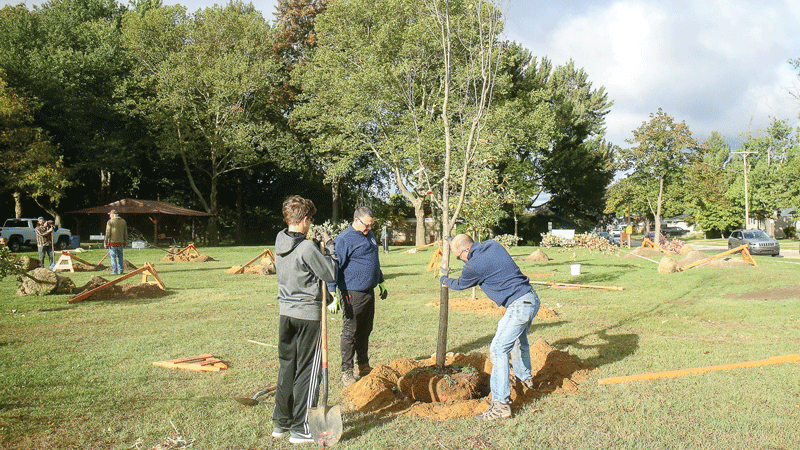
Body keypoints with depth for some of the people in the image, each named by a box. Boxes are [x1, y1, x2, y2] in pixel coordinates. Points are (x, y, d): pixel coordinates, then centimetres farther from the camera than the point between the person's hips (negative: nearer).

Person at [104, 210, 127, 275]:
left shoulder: (110, 222, -6)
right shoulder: (123, 221, 9)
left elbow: (108, 233, -8)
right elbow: (125, 233, 13)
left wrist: (105, 242, -2)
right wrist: (125, 242, 20)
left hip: (112, 243, -4)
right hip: (120, 243, 5)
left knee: (113, 257, 1)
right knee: (120, 257, 14)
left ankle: (114, 271, 1)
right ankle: (121, 271, 15)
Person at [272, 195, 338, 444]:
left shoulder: (280, 241, 1)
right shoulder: (307, 248, -20)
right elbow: (331, 274, -11)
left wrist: (315, 240, 7)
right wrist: (329, 245, -3)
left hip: (286, 313, 7)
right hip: (308, 315, -7)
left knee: (286, 368, 18)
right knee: (307, 372, 4)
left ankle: (281, 422, 28)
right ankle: (301, 429, 12)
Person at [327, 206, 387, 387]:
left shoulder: (369, 235, 14)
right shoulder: (344, 239, -13)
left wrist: (381, 283, 29)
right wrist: (333, 295, -21)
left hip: (369, 291, 8)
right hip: (353, 293, -8)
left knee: (365, 331, 17)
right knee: (350, 333, -1)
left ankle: (364, 366, 30)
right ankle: (346, 372, 9)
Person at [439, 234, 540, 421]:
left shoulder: (473, 266, -15)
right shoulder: (493, 245, 9)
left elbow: (460, 284, 7)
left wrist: (445, 280, 29)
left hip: (519, 305, -10)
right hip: (532, 298, 10)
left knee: (498, 349, -11)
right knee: (519, 338, 31)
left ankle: (501, 404, -13)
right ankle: (524, 377, 53)